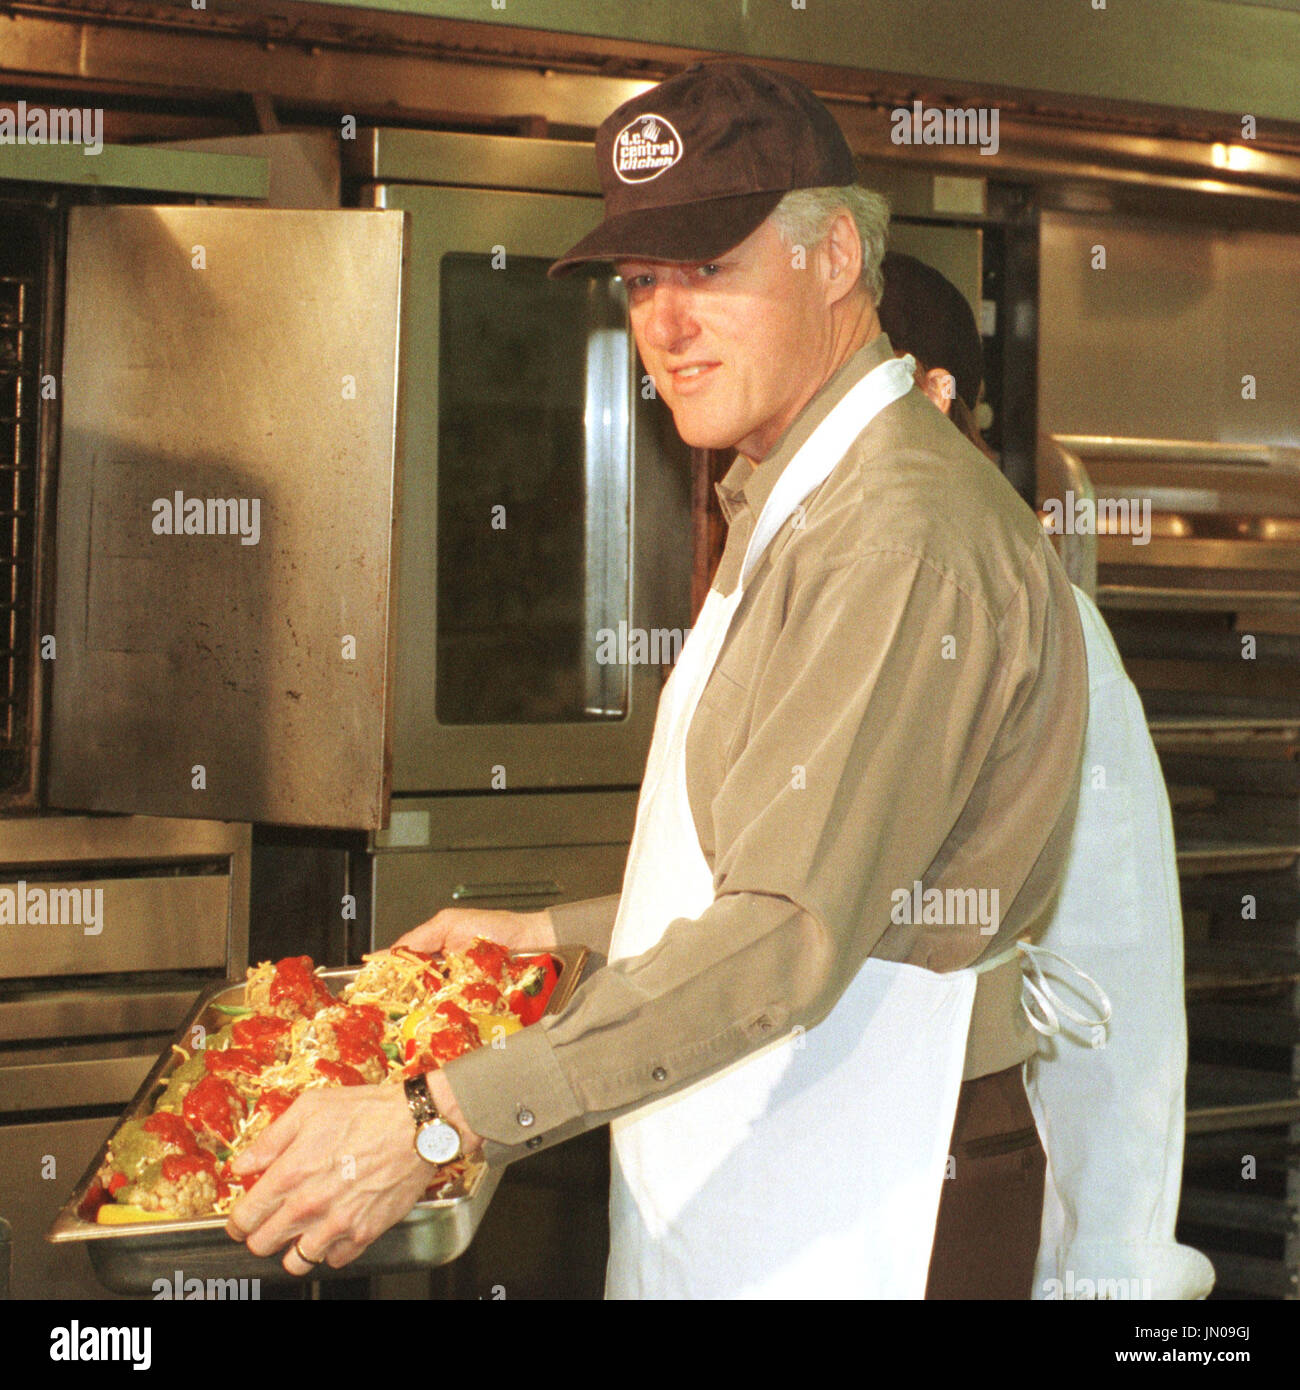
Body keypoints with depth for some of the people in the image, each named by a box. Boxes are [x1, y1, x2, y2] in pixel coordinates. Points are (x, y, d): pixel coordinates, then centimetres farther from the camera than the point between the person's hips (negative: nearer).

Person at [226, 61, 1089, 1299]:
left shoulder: (907, 544, -20)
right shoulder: (802, 513, 15)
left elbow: (792, 932, -28)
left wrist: (438, 1121, -29)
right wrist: (554, 937, 23)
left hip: (860, 1226, -9)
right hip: (724, 1193, 9)